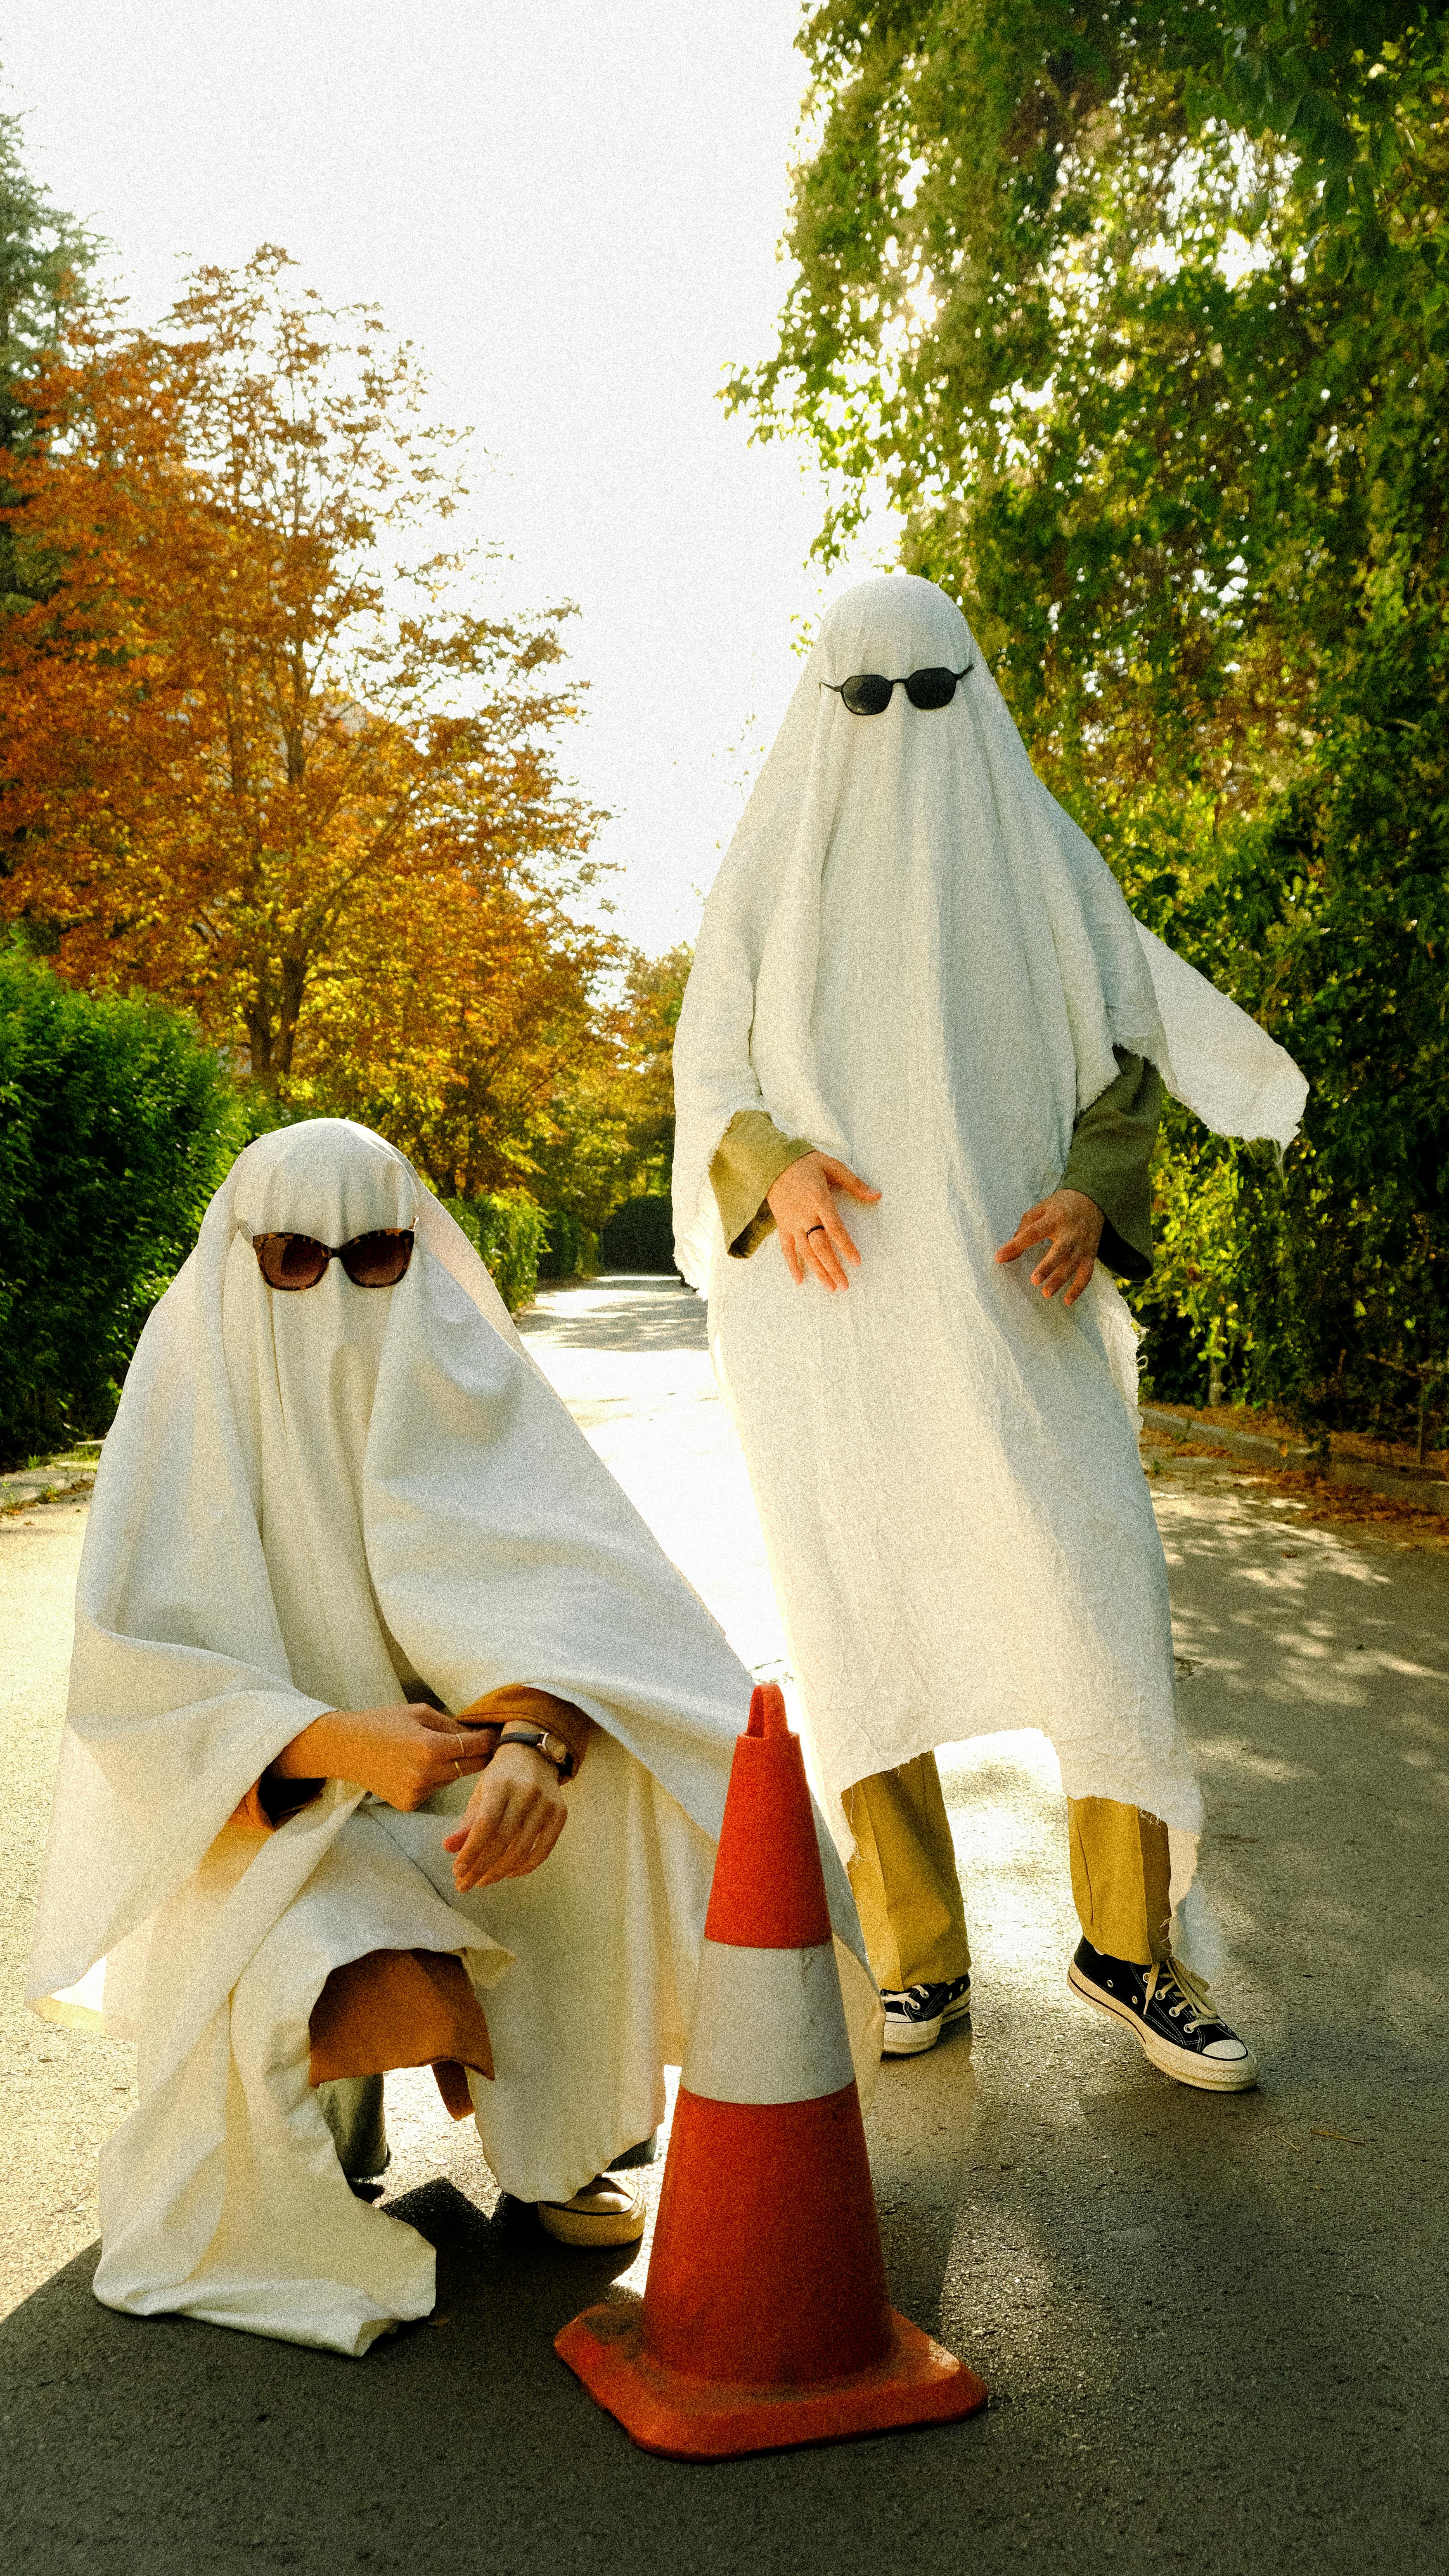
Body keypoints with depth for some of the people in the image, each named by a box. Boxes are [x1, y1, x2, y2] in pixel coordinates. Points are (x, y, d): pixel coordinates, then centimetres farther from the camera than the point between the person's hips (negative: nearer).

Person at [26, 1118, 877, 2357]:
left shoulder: (461, 1376, -8)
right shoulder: (197, 1397, -12)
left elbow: (563, 1587, -22)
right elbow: (130, 1680, -17)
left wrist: (534, 1744, -45)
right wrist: (337, 1744, -34)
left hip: (464, 1774, 3)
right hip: (266, 1817, -3)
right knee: (398, 2012, -33)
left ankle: (560, 2130, -1)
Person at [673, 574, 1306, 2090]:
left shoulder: (1037, 853, 9)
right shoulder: (771, 868, 8)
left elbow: (1126, 1059, 8)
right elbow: (708, 1071, 8)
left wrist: (1094, 1197, -12)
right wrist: (774, 1169, -13)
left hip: (1002, 1292, 0)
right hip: (827, 1300, 0)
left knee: (1099, 1589, -10)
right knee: (863, 1614, 0)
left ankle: (1129, 1942, 8)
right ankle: (921, 1956, 16)